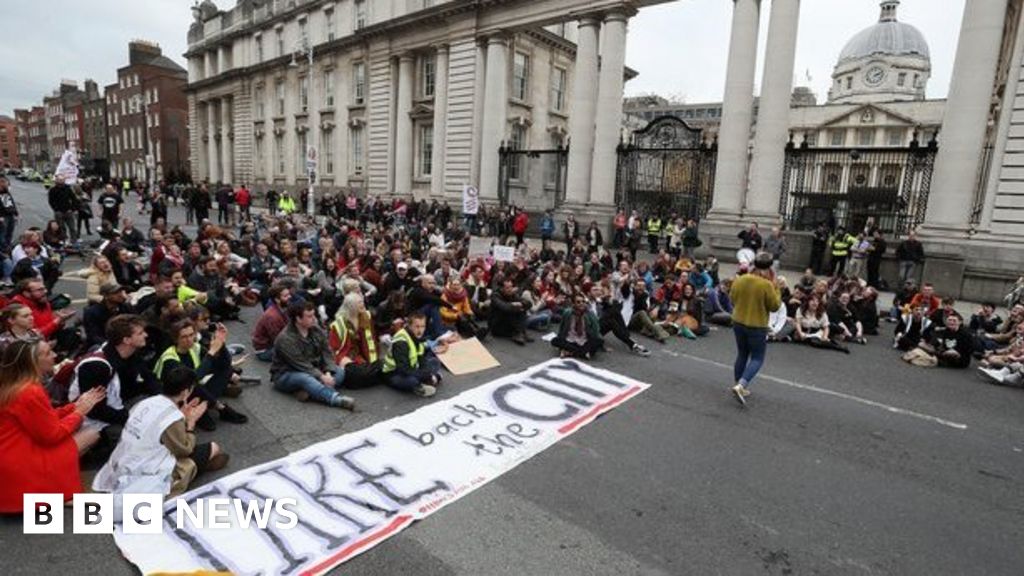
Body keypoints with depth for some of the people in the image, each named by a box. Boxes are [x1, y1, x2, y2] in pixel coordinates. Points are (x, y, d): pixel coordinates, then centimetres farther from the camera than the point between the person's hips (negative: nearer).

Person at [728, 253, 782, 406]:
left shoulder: (739, 280, -4)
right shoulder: (767, 285, -18)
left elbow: (732, 299, 7)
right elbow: (774, 306, -9)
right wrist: (776, 289, -1)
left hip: (738, 323, 5)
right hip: (757, 326, -5)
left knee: (742, 355, 19)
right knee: (757, 358, 7)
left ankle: (739, 387, 25)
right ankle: (740, 386, -10)